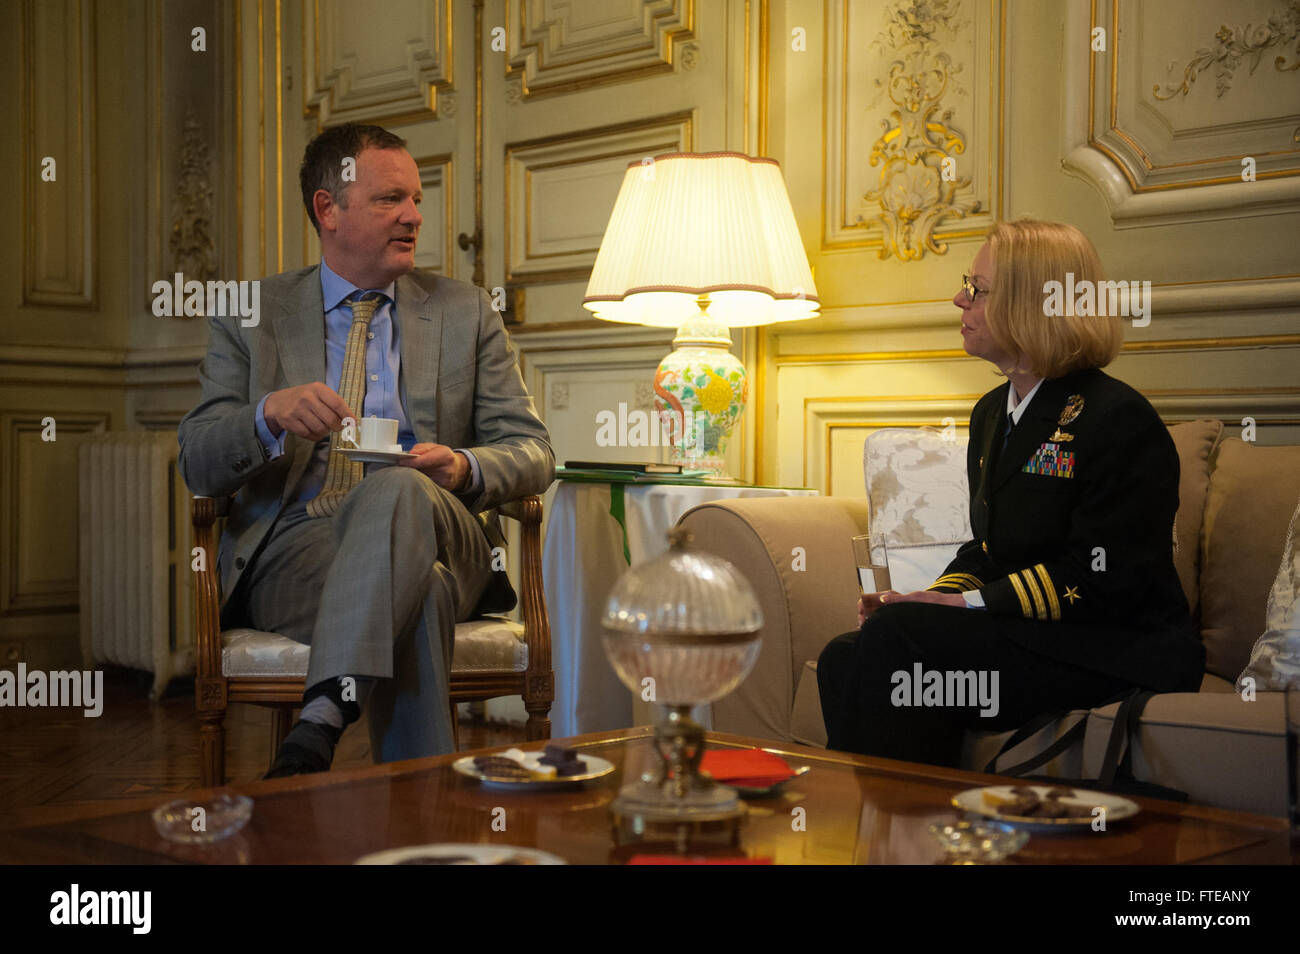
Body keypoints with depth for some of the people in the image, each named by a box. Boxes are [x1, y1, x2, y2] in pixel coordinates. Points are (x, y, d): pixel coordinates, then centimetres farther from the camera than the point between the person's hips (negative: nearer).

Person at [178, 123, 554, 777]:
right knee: (415, 592, -37)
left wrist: (466, 469, -13)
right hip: (294, 547, -1)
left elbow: (531, 452, 12)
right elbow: (197, 463, 6)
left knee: (399, 488, -38)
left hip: (438, 537, 1)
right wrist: (270, 414, -18)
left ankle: (319, 726, -48)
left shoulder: (467, 313, 19)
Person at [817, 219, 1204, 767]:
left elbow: (1105, 581, -18)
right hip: (1019, 633, 8)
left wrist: (969, 603, -19)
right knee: (844, 657, -15)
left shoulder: (1120, 419, -12)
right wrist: (932, 599, 0)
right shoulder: (992, 413, 17)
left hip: (1114, 654, -8)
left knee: (895, 641, -27)